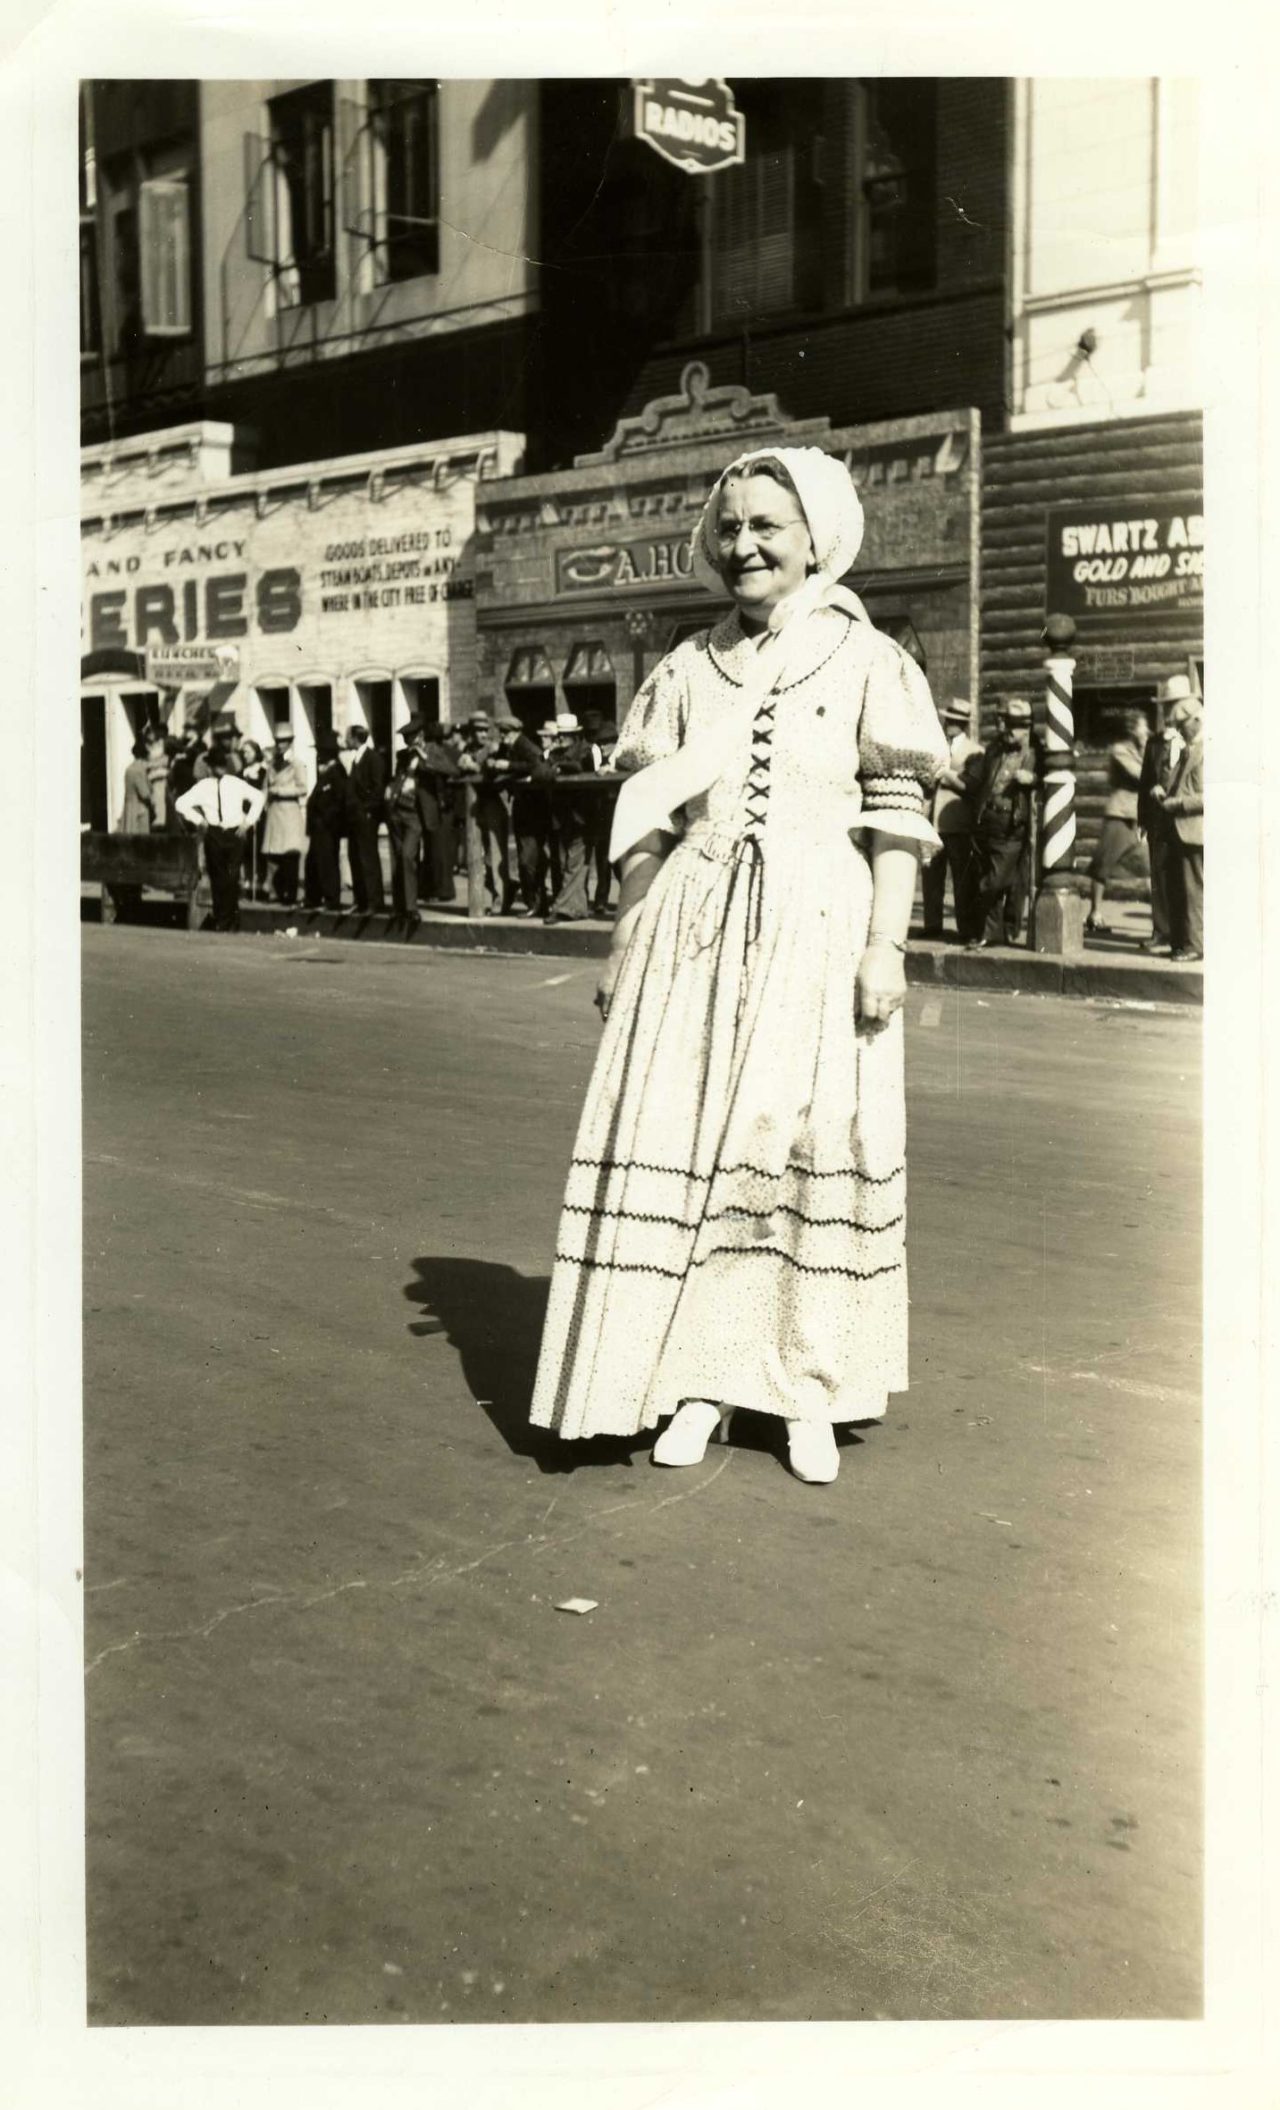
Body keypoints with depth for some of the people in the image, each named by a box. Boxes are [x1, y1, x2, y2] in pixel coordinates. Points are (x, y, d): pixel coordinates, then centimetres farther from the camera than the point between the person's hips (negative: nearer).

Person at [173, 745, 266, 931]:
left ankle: (231, 919, 1)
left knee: (232, 877, -8)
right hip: (213, 834, 1)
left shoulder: (236, 783, 3)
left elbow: (258, 797, 11)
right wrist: (198, 820, -3)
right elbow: (182, 804, 5)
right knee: (217, 878, 7)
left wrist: (248, 821, 4)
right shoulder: (203, 786, 2)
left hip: (235, 832, -1)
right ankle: (220, 918, 19)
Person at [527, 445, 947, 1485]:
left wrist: (887, 946, -9)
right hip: (694, 933, 3)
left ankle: (809, 1388, 12)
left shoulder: (866, 660, 2)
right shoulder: (687, 670, 10)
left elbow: (898, 816, -2)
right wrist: (626, 944, 6)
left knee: (815, 1142, 0)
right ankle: (700, 1378, 13)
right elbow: (647, 821, 11)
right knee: (682, 1144, 2)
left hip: (819, 930, -2)